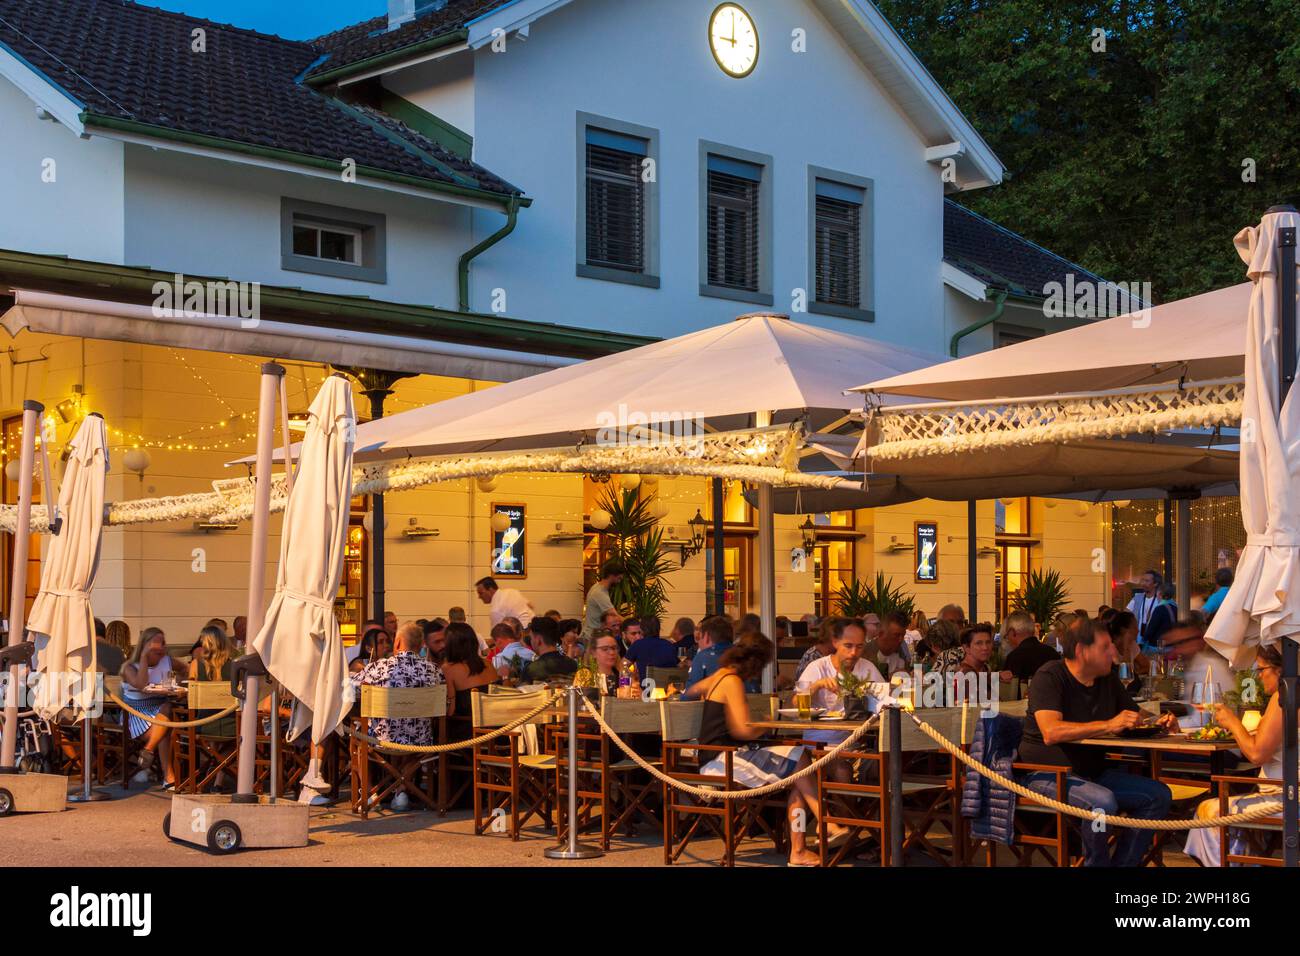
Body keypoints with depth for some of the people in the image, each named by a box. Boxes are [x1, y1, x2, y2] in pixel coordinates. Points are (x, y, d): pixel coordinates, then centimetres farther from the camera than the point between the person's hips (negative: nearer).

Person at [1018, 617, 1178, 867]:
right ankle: (1097, 864, -12)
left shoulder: (1108, 680, 10)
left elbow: (1135, 719, 22)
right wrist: (1108, 725, -33)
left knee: (1159, 795, -6)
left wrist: (1158, 723, -2)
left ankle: (1122, 863, -2)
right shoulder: (1050, 677, -14)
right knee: (1102, 801, -34)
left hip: (1092, 772, 8)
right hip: (1047, 774, -8)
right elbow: (1050, 733, -29)